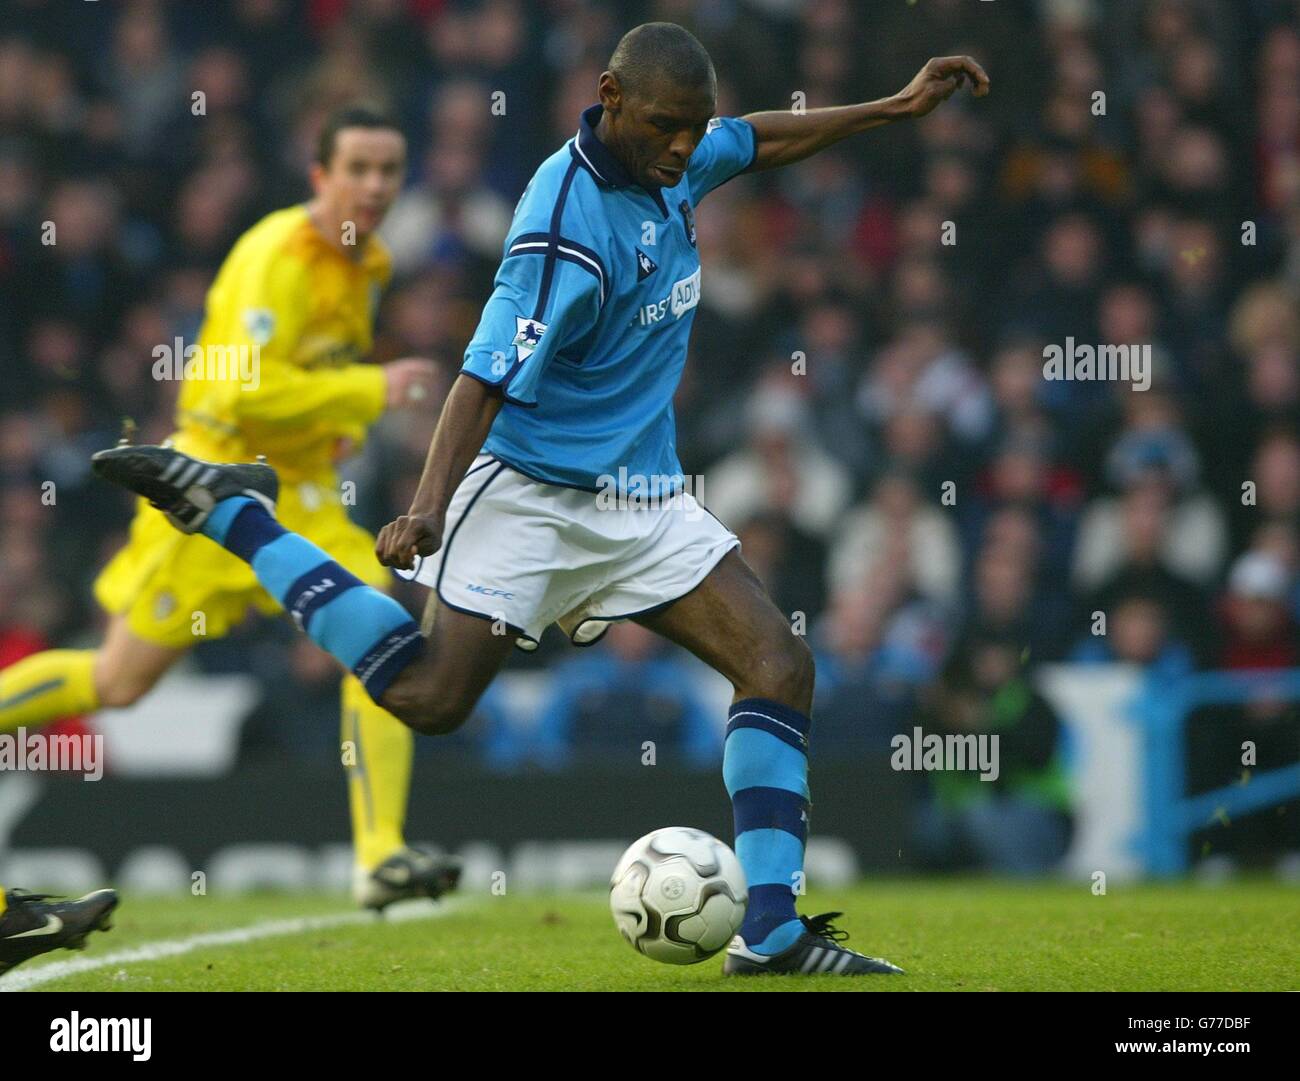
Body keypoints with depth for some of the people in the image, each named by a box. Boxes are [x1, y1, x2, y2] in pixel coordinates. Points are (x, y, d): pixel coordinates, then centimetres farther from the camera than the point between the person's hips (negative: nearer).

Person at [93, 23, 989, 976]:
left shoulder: (671, 162, 2)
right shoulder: (568, 227, -24)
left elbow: (758, 141, 26)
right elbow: (486, 377, -28)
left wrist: (895, 108, 24)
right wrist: (430, 506, -38)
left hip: (645, 496, 8)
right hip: (534, 493, -8)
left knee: (780, 662, -8)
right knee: (432, 698, -12)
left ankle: (772, 929, -10)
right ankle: (229, 510, 4)